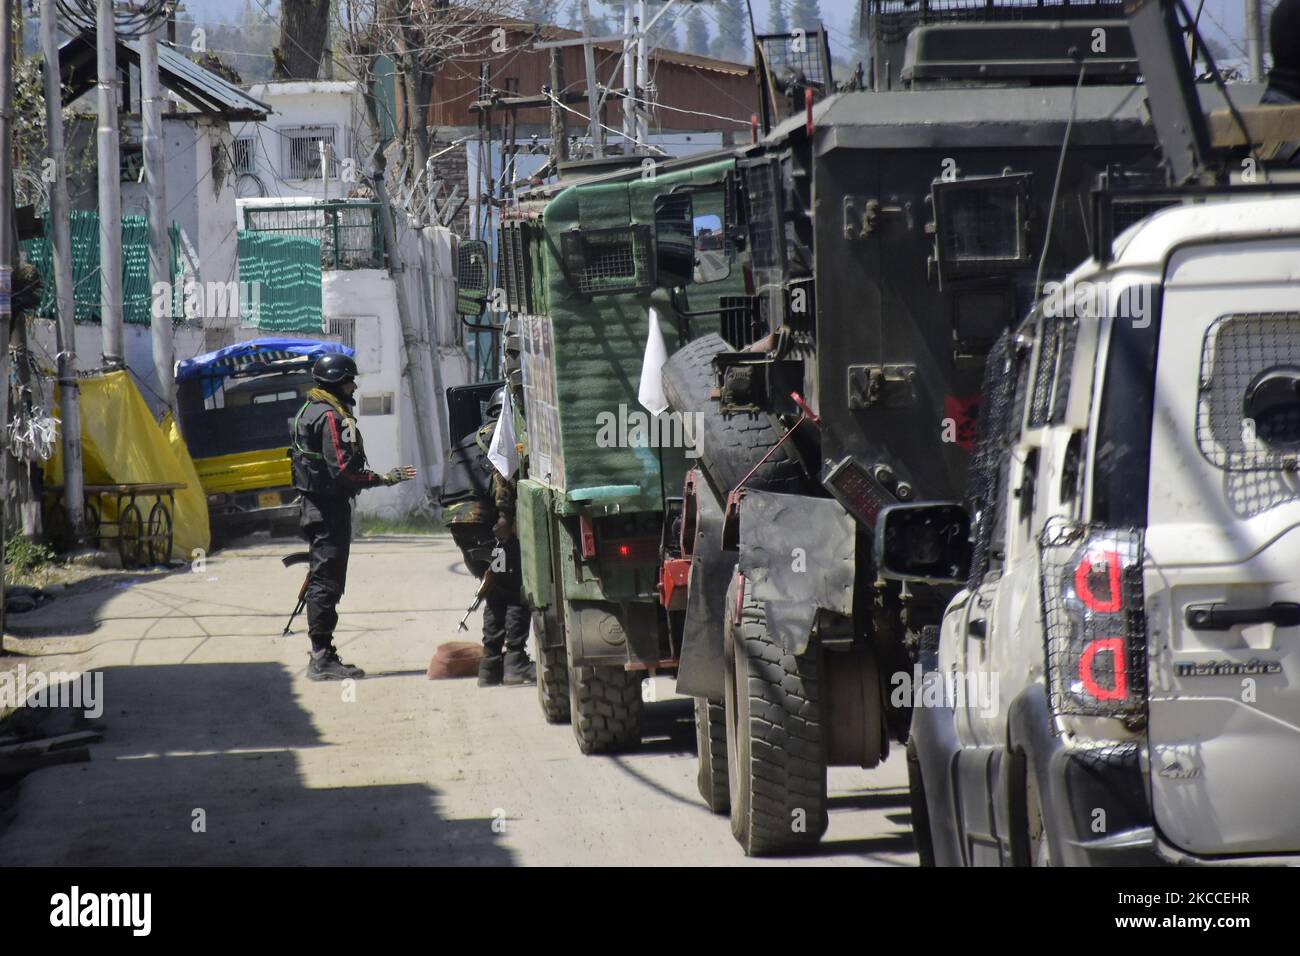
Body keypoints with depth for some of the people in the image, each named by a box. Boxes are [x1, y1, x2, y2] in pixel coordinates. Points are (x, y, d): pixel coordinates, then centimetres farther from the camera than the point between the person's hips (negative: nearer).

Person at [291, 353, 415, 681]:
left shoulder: (311, 411, 17)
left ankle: (322, 657, 18)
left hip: (315, 503, 11)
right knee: (327, 582, -9)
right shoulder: (332, 416, -16)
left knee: (322, 580, 14)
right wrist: (383, 479, -15)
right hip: (330, 507, -11)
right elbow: (343, 469, -23)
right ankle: (322, 659, -9)